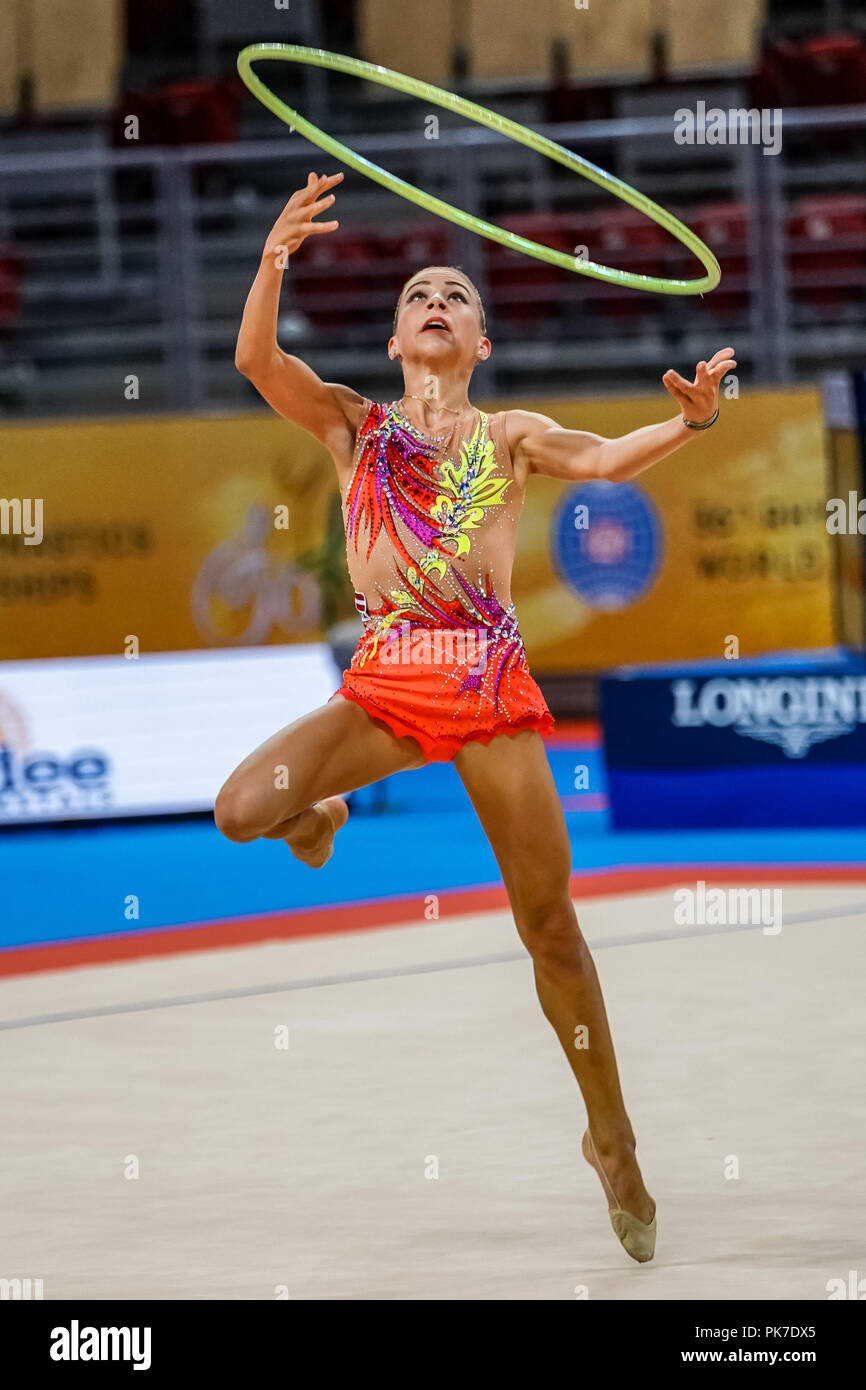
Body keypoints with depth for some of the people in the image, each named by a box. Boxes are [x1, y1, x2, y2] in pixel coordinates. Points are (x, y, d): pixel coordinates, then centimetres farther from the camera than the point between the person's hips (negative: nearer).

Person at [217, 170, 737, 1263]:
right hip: (382, 681, 0)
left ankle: (611, 1140, 16)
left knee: (549, 925, 1)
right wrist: (275, 257, -23)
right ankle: (318, 816, 15)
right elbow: (257, 360, -5)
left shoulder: (510, 435, 13)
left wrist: (688, 423, -25)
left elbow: (606, 458, -3)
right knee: (241, 809, -24)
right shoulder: (351, 424, 12)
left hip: (492, 681, 0)